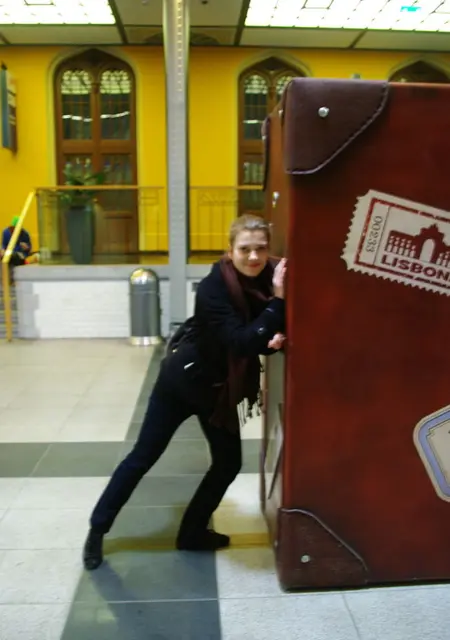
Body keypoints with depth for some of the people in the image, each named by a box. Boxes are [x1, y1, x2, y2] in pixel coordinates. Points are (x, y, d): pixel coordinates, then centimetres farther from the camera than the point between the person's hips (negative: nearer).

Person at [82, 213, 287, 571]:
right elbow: (241, 342, -36)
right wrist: (278, 300, -40)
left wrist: (277, 340, -23)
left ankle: (193, 533, 30)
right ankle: (98, 528, 24)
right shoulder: (213, 289, -28)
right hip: (182, 379, -6)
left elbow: (261, 340, 0)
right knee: (144, 456, 6)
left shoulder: (268, 279, -10)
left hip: (221, 387, 6)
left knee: (229, 463, 9)